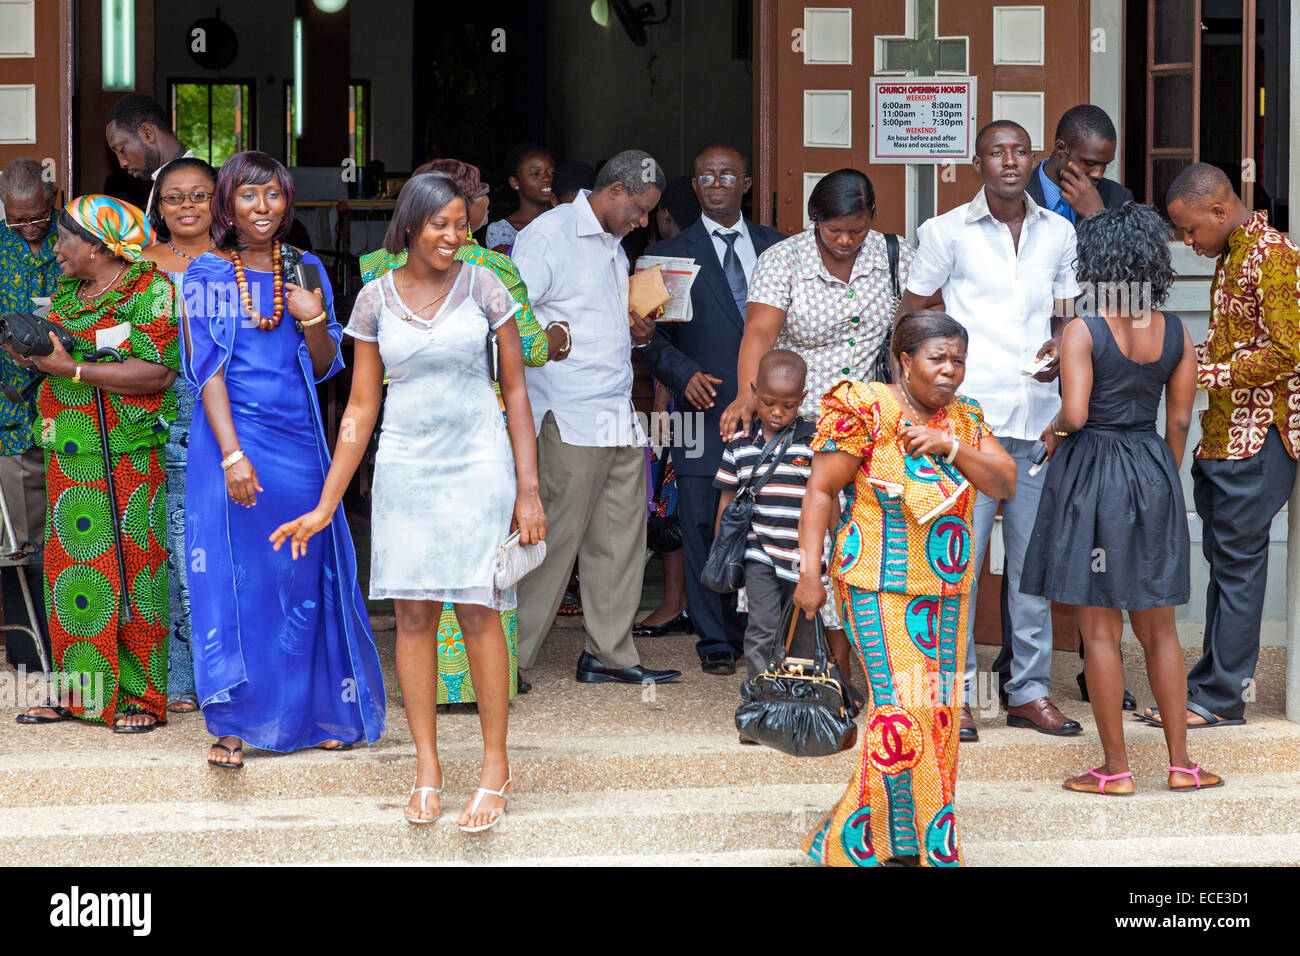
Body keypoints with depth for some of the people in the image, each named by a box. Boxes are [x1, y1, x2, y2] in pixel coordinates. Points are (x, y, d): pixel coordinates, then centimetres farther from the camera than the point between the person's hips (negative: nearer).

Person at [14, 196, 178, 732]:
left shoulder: (149, 290, -8)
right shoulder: (67, 292, 17)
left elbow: (156, 372, -18)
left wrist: (71, 368, -17)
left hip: (128, 456, -8)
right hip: (70, 458, 8)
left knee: (130, 567, -5)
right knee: (70, 567, 6)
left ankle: (142, 695, 1)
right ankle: (80, 692, 14)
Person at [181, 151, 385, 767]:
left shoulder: (305, 271, 11)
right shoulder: (207, 274, 1)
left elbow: (325, 367, 11)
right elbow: (207, 371, -6)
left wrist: (315, 320, -10)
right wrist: (232, 454, -16)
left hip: (299, 440, 4)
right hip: (233, 439, -3)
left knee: (304, 579, 7)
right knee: (234, 579, -4)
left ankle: (314, 714, 18)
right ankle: (231, 724, 2)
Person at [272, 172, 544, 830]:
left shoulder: (482, 287, -1)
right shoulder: (375, 300, 3)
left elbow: (516, 389, 2)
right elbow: (361, 408, 7)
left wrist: (529, 488, -3)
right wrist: (325, 506, 5)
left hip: (477, 461, -2)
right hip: (405, 467, 2)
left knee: (477, 609, -5)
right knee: (412, 613, 2)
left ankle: (495, 765, 6)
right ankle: (427, 766, 12)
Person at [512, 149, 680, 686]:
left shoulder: (612, 246, 21)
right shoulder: (548, 234, -7)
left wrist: (634, 324, 12)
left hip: (620, 418, 9)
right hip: (570, 419, -9)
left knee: (622, 537, 8)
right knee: (555, 538, -7)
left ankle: (610, 653, 16)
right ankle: (510, 658, 2)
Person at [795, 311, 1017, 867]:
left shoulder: (965, 419, 8)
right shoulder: (868, 412, -9)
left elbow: (1005, 484, -1)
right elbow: (821, 491, -8)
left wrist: (950, 445, -16)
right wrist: (811, 574, -14)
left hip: (947, 591, 6)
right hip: (880, 588, -6)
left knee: (939, 711, 5)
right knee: (902, 708, -13)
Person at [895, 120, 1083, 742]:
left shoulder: (1058, 234, 12)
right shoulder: (946, 232, 1)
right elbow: (908, 322, 5)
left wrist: (1061, 347, -1)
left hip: (1039, 416, 4)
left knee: (1034, 553, 8)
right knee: (958, 555, -5)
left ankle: (1030, 690, 17)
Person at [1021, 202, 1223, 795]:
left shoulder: (1083, 332, -13)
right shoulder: (1176, 333, 2)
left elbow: (1075, 413, -22)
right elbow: (1179, 419, 6)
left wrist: (1053, 431, 0)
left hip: (1090, 474, -5)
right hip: (1154, 471, 5)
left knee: (1099, 629, 3)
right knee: (1159, 626, 14)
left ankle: (1115, 769, 7)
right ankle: (1180, 763, 17)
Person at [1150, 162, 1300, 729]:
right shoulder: (1231, 256, 17)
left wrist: (1206, 373, -16)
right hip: (1223, 435, 9)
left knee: (1238, 563, -4)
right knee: (1223, 561, 11)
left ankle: (1221, 698, 1)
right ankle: (1208, 687, 16)